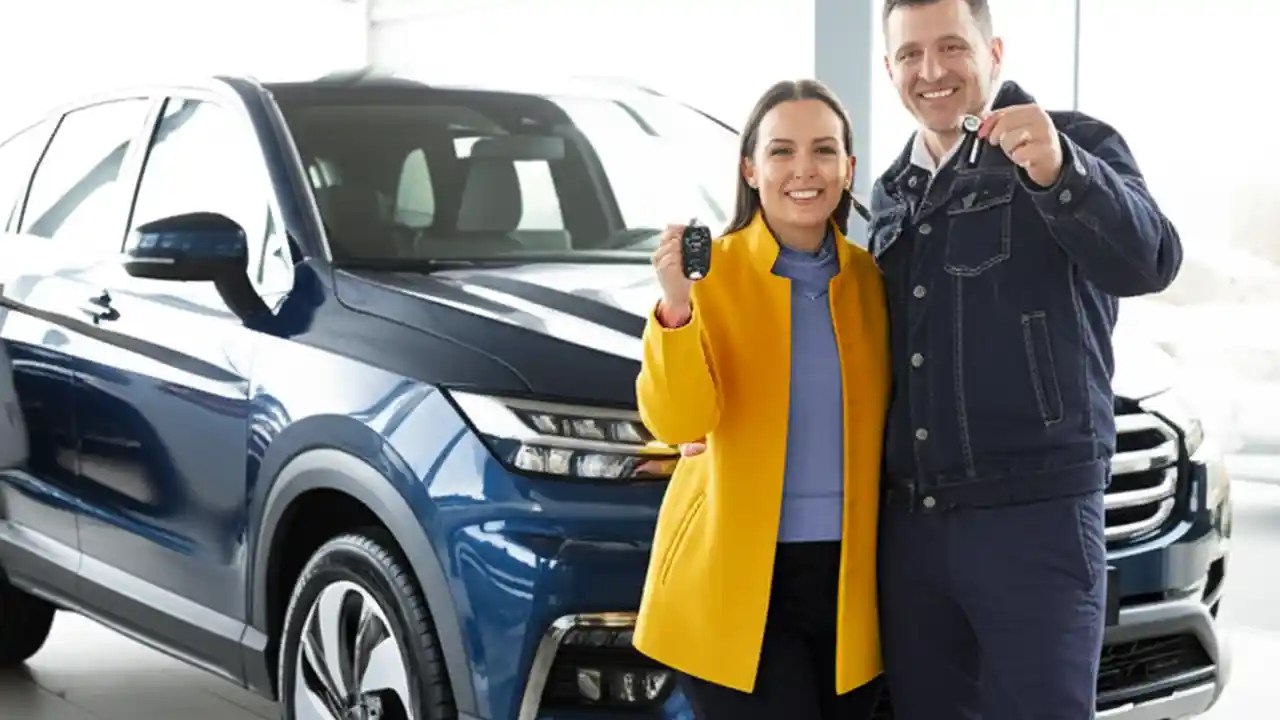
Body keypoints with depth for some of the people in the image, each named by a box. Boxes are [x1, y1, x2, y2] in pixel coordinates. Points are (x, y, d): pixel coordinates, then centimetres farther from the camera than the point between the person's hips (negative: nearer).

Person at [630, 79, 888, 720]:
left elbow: (888, 427, 12)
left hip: (850, 577, 4)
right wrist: (676, 307, -28)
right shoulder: (712, 272, -6)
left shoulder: (871, 279, 6)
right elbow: (677, 422, -15)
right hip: (737, 578, -4)